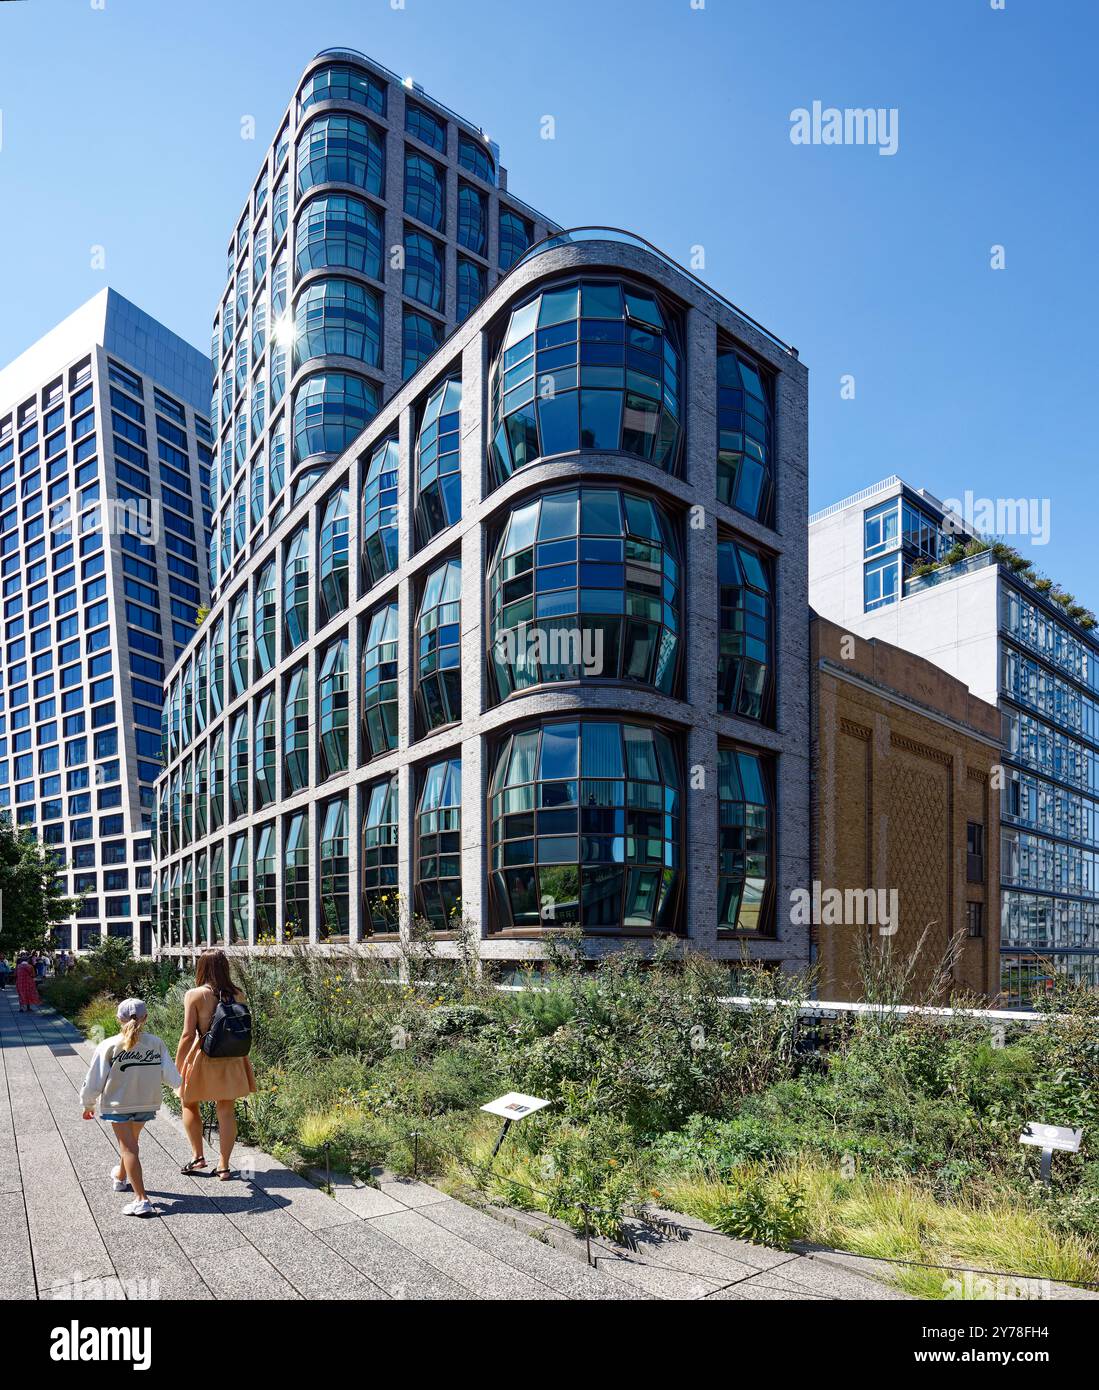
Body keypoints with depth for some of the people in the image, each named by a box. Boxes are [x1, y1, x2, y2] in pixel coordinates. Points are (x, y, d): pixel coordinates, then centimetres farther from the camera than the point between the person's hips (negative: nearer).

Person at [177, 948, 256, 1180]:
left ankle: (197, 1156, 19)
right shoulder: (238, 994, 0)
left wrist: (176, 1066, -4)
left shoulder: (194, 995, -12)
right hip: (231, 1061, 3)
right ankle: (224, 1167, 13)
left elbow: (188, 1035, -12)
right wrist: (243, 1060, 21)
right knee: (227, 1111, 9)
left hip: (202, 1059, -3)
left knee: (189, 1104, 21)